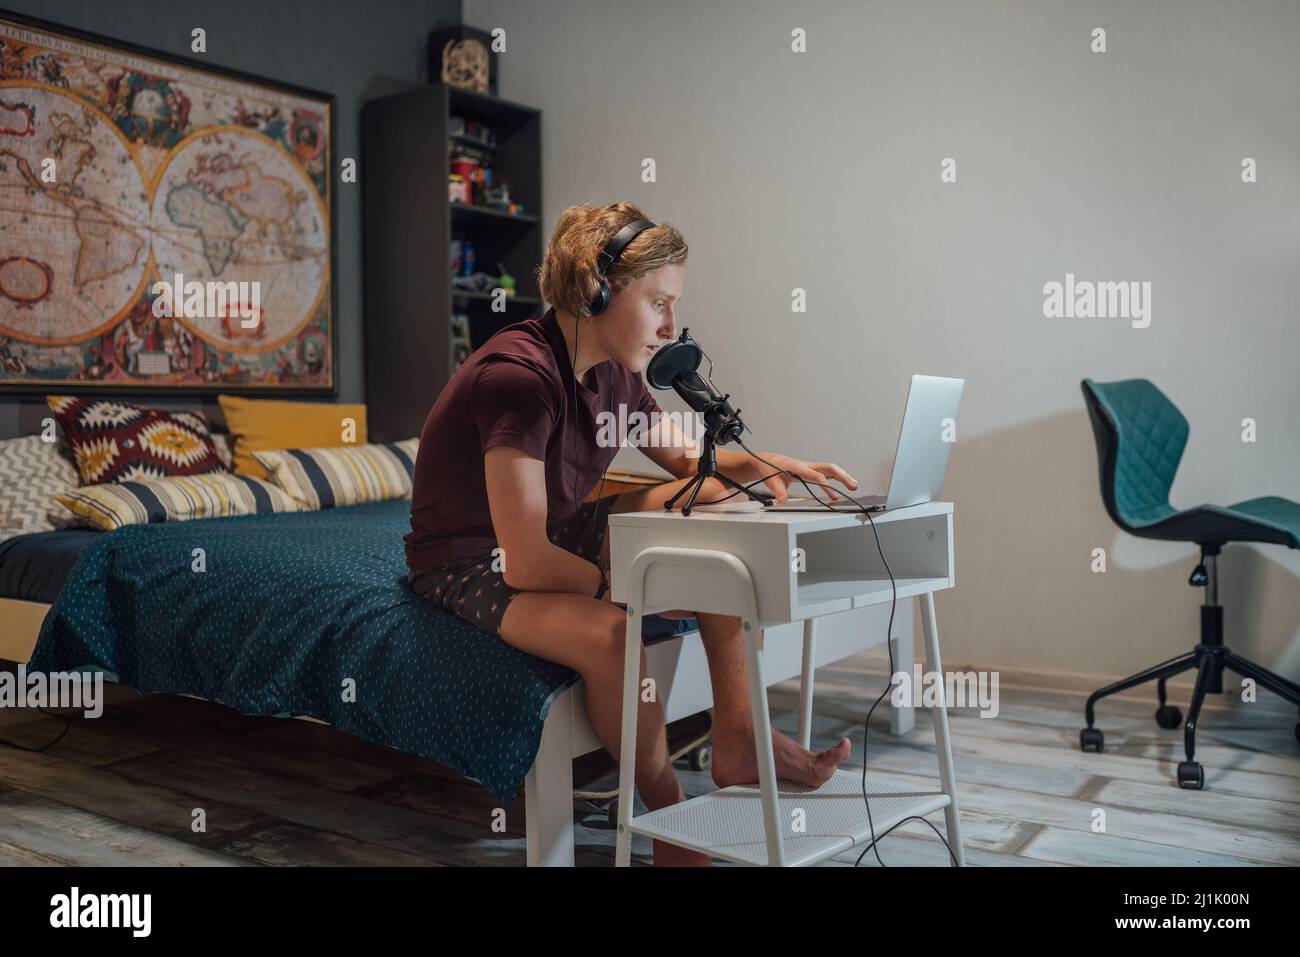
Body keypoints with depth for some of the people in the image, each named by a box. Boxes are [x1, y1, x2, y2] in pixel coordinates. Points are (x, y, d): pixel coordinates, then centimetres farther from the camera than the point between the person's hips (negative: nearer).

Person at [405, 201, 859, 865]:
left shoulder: (614, 374, -2)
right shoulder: (518, 375, -29)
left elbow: (685, 458, 14)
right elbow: (526, 564, -33)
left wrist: (760, 464, -7)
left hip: (553, 537, 9)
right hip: (470, 566, -9)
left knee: (718, 502, -1)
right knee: (608, 634, -37)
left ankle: (737, 737, -5)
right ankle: (670, 818, -8)